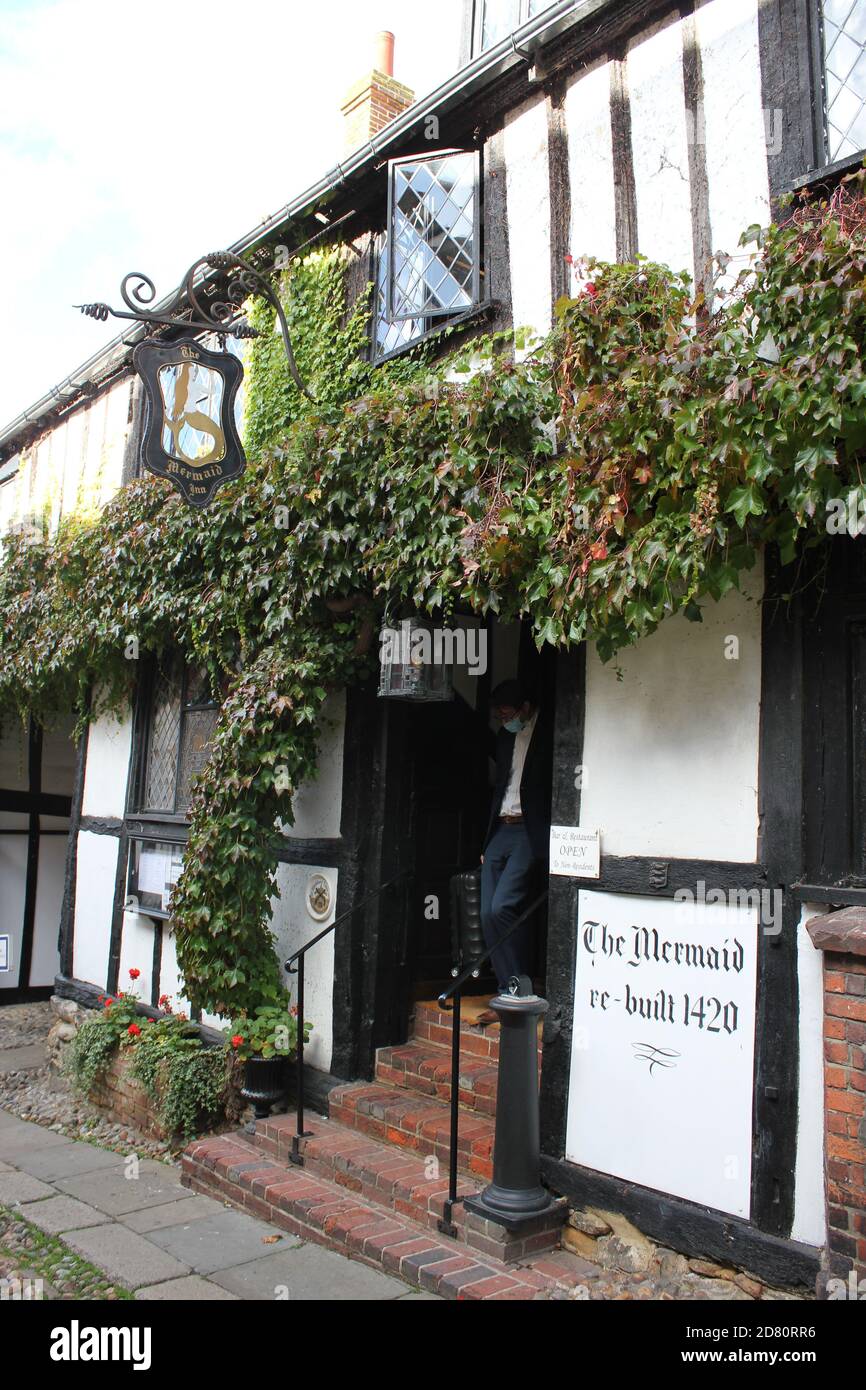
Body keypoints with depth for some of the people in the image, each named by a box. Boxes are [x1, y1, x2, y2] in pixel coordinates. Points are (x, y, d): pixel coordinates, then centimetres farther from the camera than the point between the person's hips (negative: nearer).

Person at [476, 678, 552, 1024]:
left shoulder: (548, 733, -5)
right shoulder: (506, 735, 17)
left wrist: (551, 840, -15)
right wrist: (488, 841, 15)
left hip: (529, 832, -7)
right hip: (500, 829, 7)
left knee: (502, 908, -18)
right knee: (488, 914, 2)